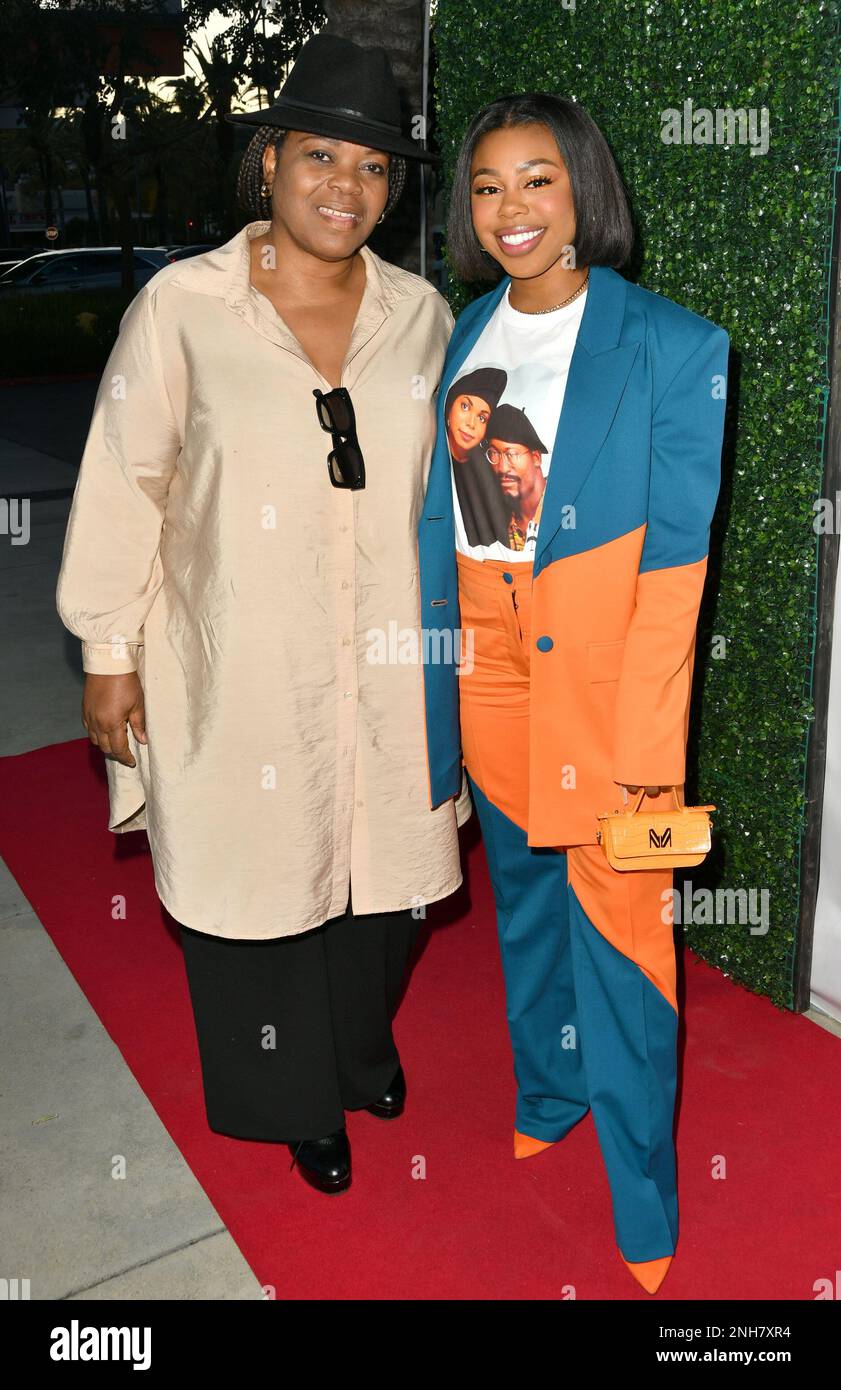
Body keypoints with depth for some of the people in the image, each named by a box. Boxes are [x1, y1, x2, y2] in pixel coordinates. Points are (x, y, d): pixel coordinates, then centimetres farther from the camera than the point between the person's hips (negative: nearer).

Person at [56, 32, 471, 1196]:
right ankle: (298, 1100, 38)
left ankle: (362, 1046, 48)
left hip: (388, 671, 3)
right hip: (243, 675, -3)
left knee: (379, 869, 16)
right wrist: (111, 653, -3)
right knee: (263, 881, 10)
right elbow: (124, 486, -4)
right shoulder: (181, 307, -7)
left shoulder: (420, 313, 3)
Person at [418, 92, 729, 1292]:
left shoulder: (671, 347, -9)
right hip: (490, 672, 5)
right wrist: (442, 671, 6)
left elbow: (673, 563, -12)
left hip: (606, 683, -5)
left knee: (618, 937, 2)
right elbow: (444, 520, 9)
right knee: (522, 902, 21)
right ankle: (546, 1099, 45)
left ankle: (644, 1212, 22)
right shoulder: (467, 335, 7)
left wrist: (646, 743, -15)